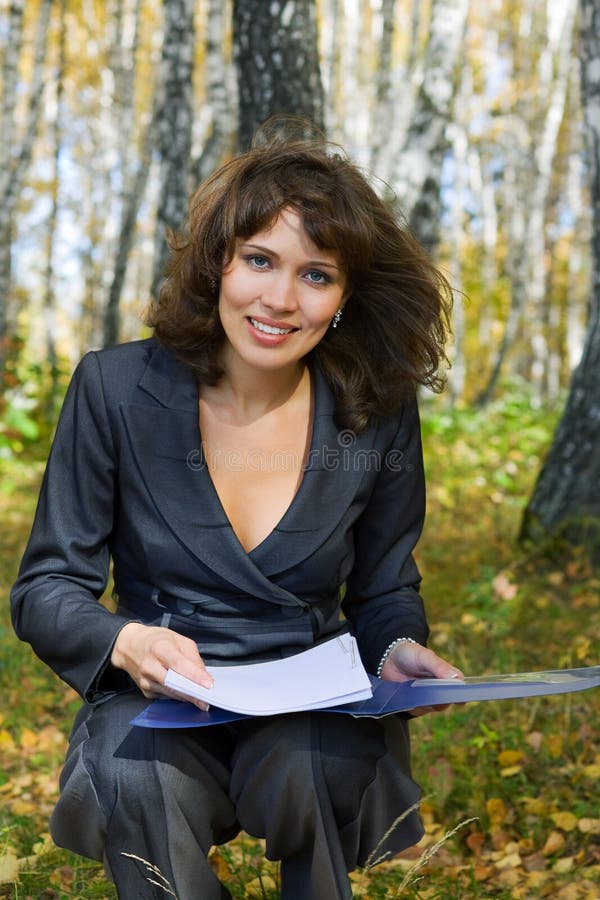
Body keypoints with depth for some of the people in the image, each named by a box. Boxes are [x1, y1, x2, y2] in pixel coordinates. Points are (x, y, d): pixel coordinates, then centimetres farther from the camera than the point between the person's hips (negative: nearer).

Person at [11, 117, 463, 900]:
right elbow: (47, 587, -4)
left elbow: (385, 591, 9)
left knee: (308, 770, -34)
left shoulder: (379, 415, -3)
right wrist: (124, 642, -25)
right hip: (159, 706, 0)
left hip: (314, 714, 1)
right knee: (138, 781, -34)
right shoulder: (116, 388, -7)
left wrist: (399, 649, -14)